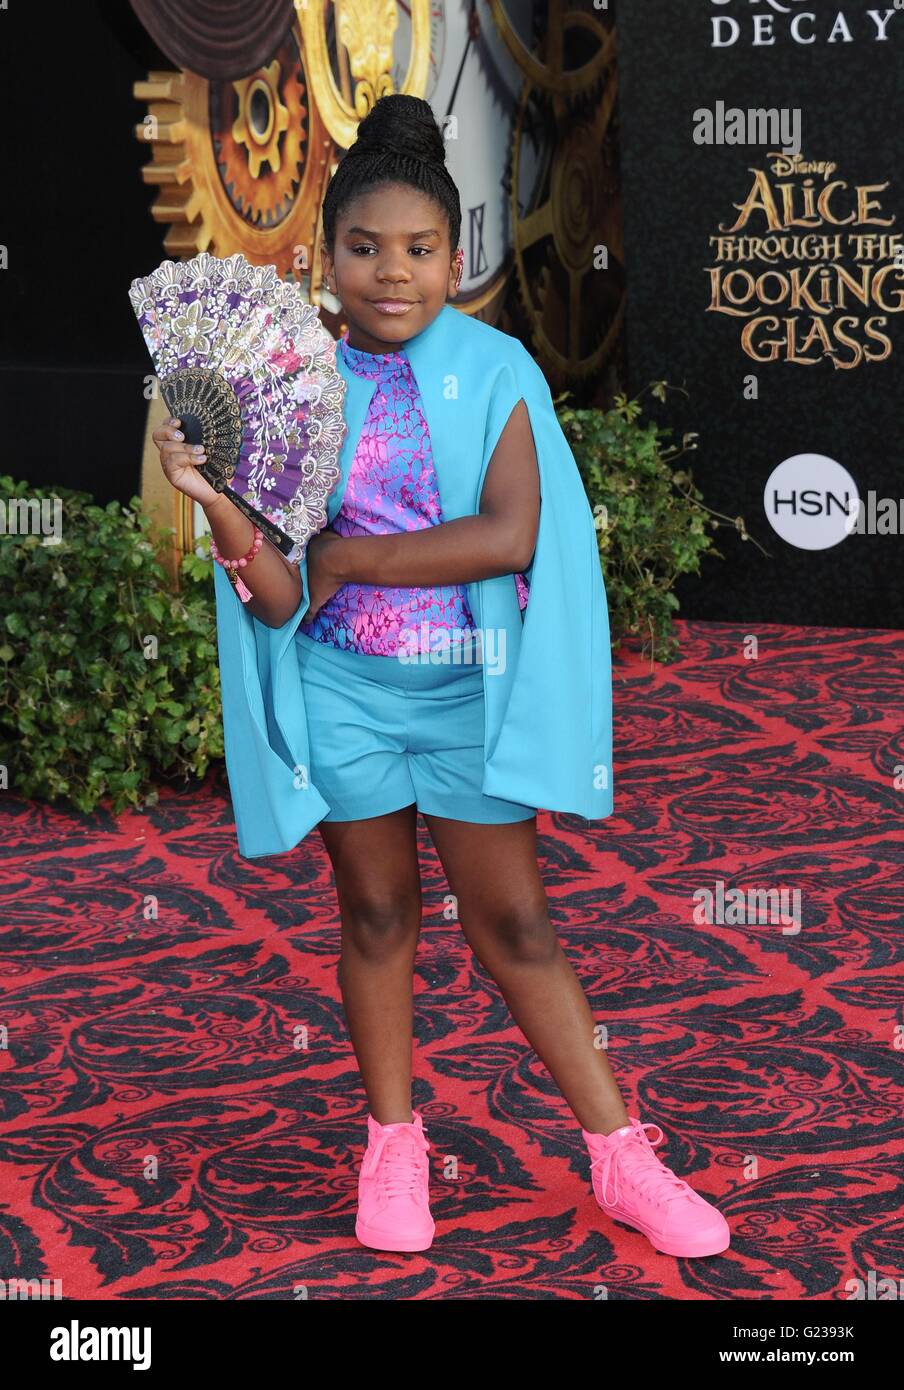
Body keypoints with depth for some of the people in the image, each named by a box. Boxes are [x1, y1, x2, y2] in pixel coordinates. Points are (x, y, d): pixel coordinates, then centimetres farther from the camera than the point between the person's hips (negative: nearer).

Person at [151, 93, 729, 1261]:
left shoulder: (493, 372, -7)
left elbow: (511, 535, -20)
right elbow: (276, 599, -8)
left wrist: (343, 560, -16)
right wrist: (218, 502, -27)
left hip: (469, 689, -1)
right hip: (344, 691, 1)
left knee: (512, 920, 4)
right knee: (376, 913, 11)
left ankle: (620, 1152, 15)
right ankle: (392, 1144, 27)